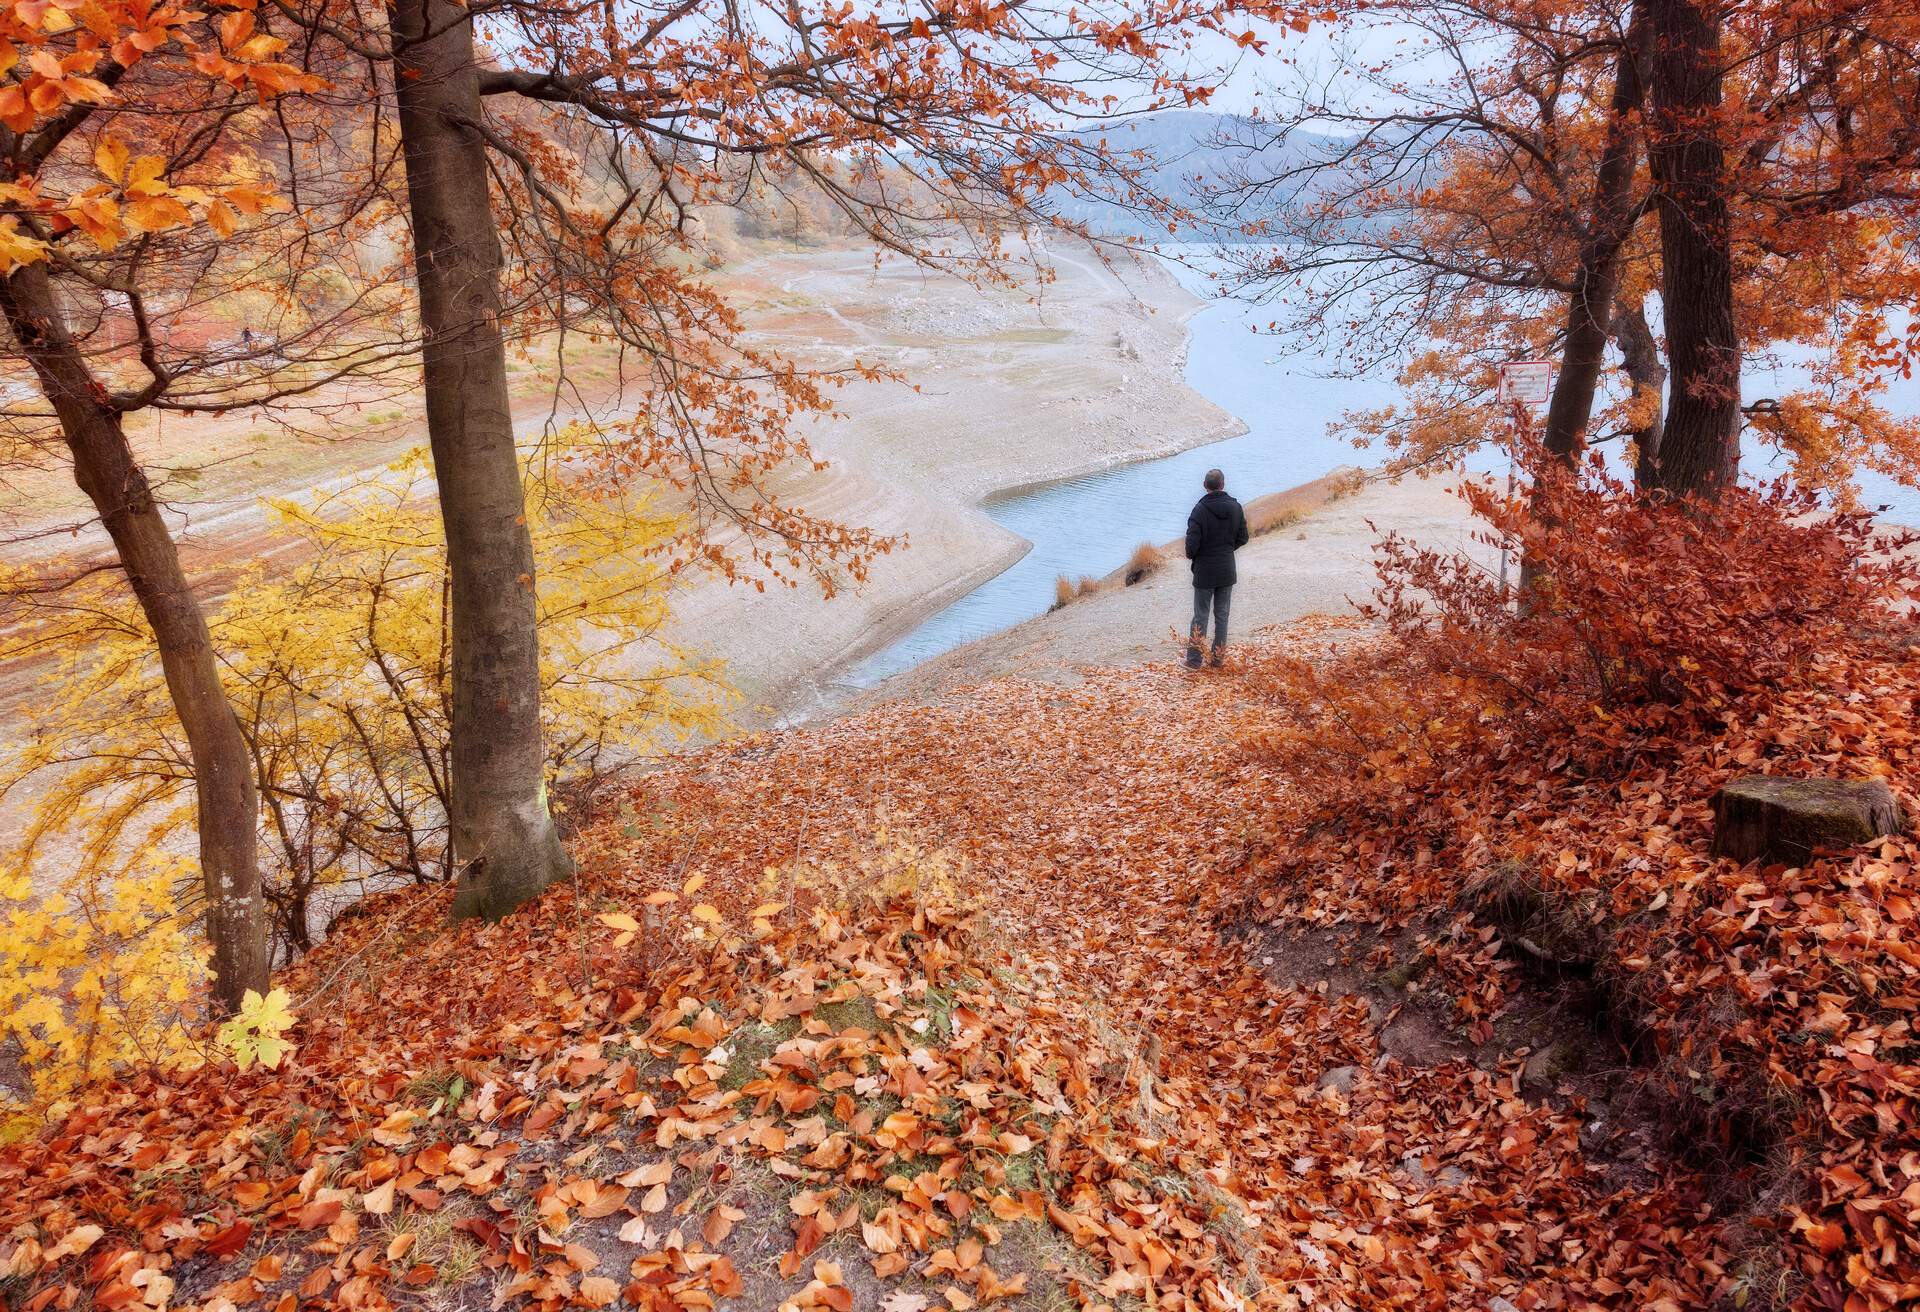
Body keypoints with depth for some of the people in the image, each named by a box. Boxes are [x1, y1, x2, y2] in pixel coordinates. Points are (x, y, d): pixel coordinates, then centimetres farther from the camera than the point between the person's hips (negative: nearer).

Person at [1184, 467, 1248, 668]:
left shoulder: (1200, 509, -17)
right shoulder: (1235, 507, -2)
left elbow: (1192, 542, -19)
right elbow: (1242, 538, 6)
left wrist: (1191, 555, 2)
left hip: (1205, 572, -4)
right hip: (1227, 571, 4)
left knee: (1200, 615, 4)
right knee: (1222, 614, 12)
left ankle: (1194, 659, 5)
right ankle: (1219, 657, 17)